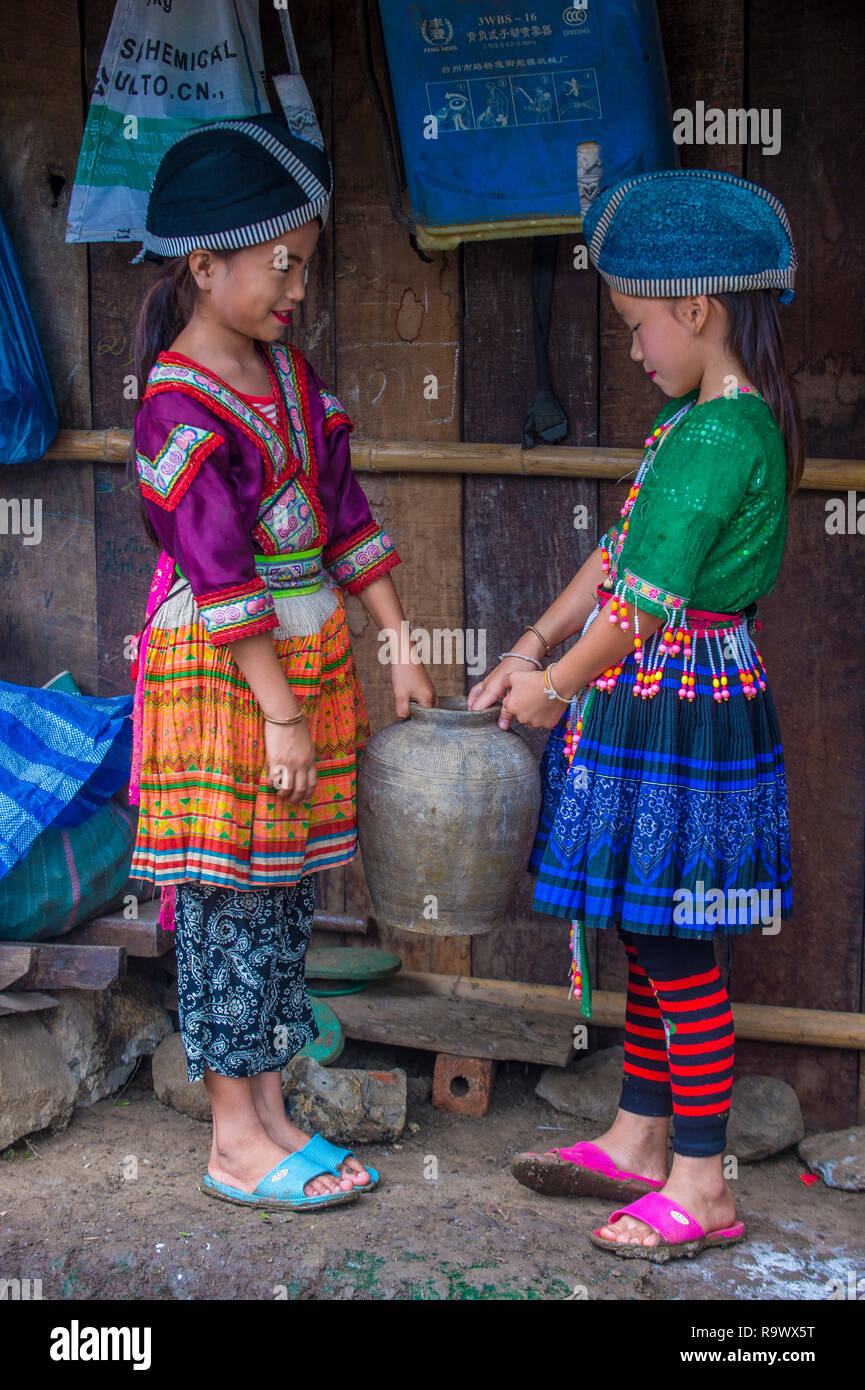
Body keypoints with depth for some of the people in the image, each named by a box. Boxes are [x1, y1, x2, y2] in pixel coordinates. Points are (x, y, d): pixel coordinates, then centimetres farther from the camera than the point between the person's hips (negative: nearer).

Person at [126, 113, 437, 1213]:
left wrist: (402, 650, 10)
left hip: (308, 665, 8)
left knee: (286, 893, 11)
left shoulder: (288, 377, 10)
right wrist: (280, 711, -19)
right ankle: (236, 1143, 8)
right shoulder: (177, 403, -15)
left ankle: (269, 1112, 21)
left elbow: (346, 516, 13)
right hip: (218, 675, -8)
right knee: (226, 899, -1)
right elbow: (219, 574, -18)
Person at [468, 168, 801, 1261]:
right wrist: (533, 646, 12)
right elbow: (617, 554, 15)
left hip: (682, 716, -10)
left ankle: (701, 1187, 12)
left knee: (674, 951, -1)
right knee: (651, 940, 18)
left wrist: (557, 684, -10)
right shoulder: (702, 420, 10)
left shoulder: (719, 439, -21)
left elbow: (647, 602, -23)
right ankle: (638, 1141, 32)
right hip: (656, 707, 10)